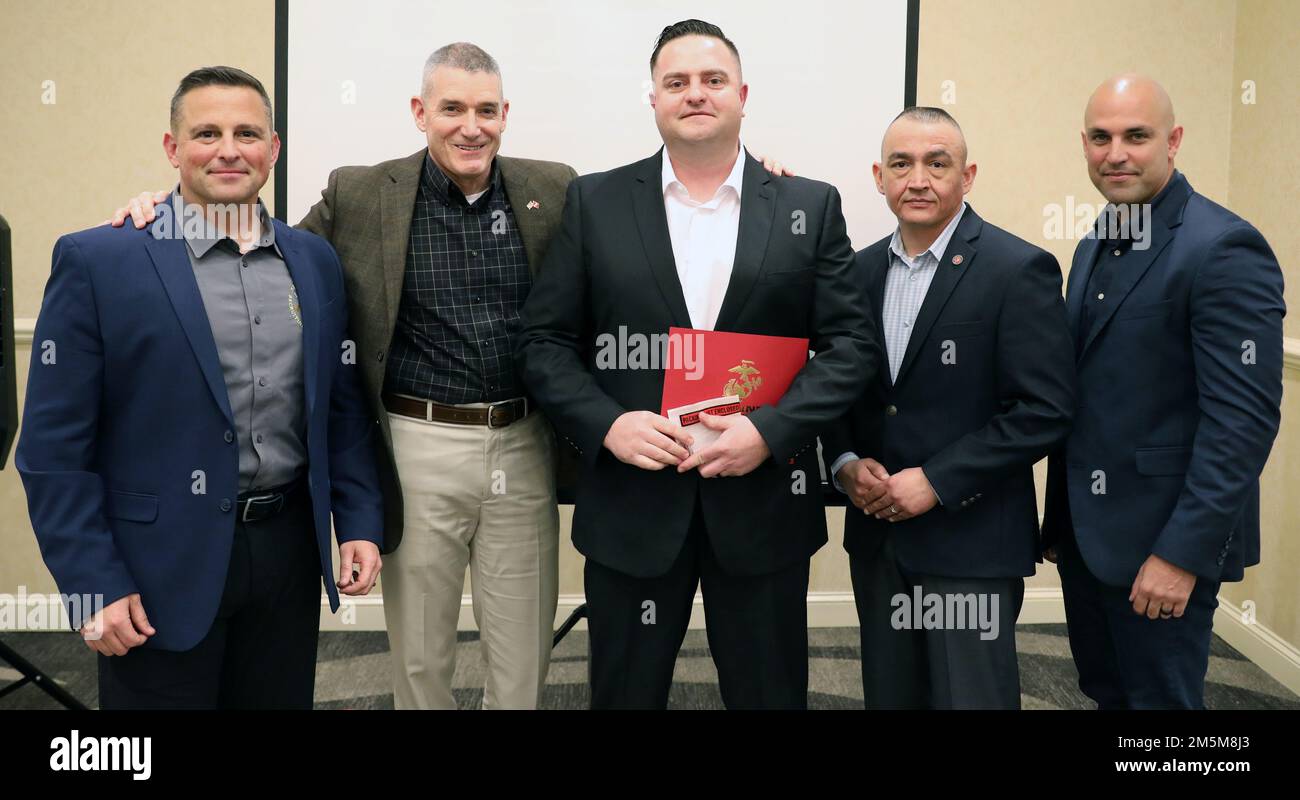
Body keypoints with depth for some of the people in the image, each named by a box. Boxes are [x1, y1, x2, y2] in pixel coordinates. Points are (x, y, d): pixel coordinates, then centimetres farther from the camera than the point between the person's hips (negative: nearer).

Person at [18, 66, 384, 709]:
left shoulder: (315, 261, 7)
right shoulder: (96, 261, -7)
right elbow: (54, 446, -8)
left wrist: (359, 522, 4)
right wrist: (93, 583, -11)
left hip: (288, 552, 4)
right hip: (161, 571, -4)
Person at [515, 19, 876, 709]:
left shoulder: (811, 206, 3)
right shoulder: (594, 202, 3)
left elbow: (851, 343, 0)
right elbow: (544, 341, 2)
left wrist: (771, 429, -14)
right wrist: (606, 424, -14)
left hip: (763, 503, 0)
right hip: (631, 503, 0)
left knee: (768, 693, 13)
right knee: (624, 693, 13)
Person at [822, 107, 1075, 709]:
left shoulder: (1020, 270, -10)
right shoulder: (862, 270, 8)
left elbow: (1044, 410, -15)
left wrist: (936, 481, -17)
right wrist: (845, 463, -4)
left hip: (970, 540, -5)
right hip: (877, 534, 6)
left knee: (969, 695, 3)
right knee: (889, 696, 15)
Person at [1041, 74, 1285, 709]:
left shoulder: (1224, 249, -15)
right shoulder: (1095, 249, 11)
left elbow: (1245, 417, -20)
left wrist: (1183, 552, -21)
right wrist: (1059, 518, 13)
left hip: (1167, 540, -8)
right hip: (1083, 534, 8)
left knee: (1158, 696, 5)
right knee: (1106, 692, 18)